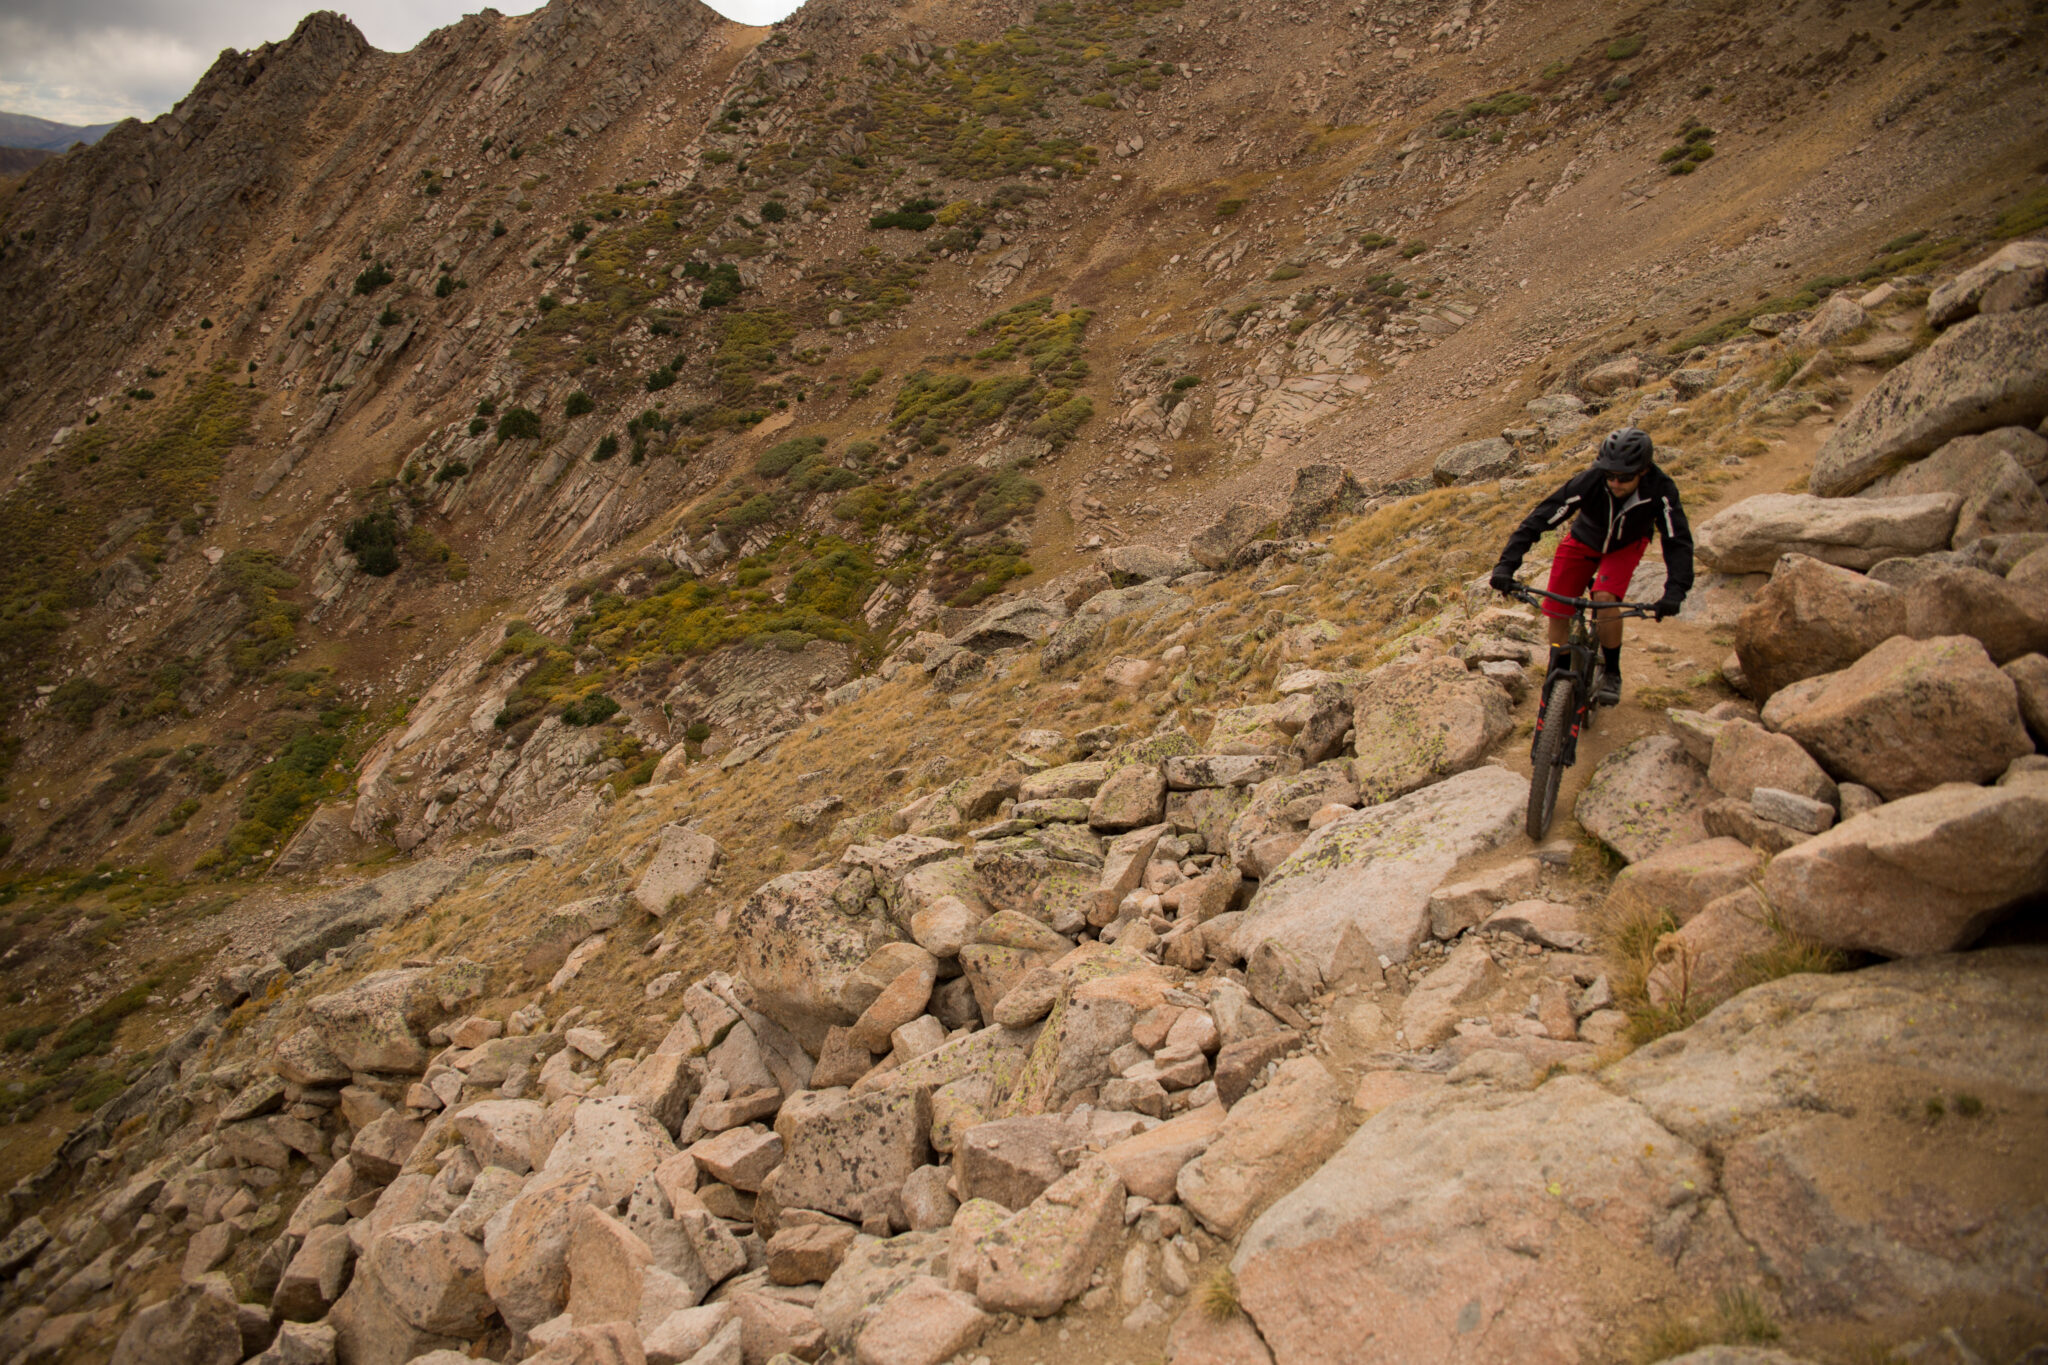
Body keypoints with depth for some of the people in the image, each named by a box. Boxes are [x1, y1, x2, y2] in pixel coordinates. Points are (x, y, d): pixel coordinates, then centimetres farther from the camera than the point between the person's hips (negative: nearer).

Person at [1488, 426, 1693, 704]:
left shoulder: (1660, 489, -34)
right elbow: (1539, 518, -35)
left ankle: (1612, 673, -7)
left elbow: (1678, 540, -33)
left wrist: (1675, 590, -48)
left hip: (1626, 545, -1)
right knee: (1556, 614, -6)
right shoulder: (1590, 481, -36)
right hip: (1584, 541, 1)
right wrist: (1506, 564, -45)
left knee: (1605, 598, -28)